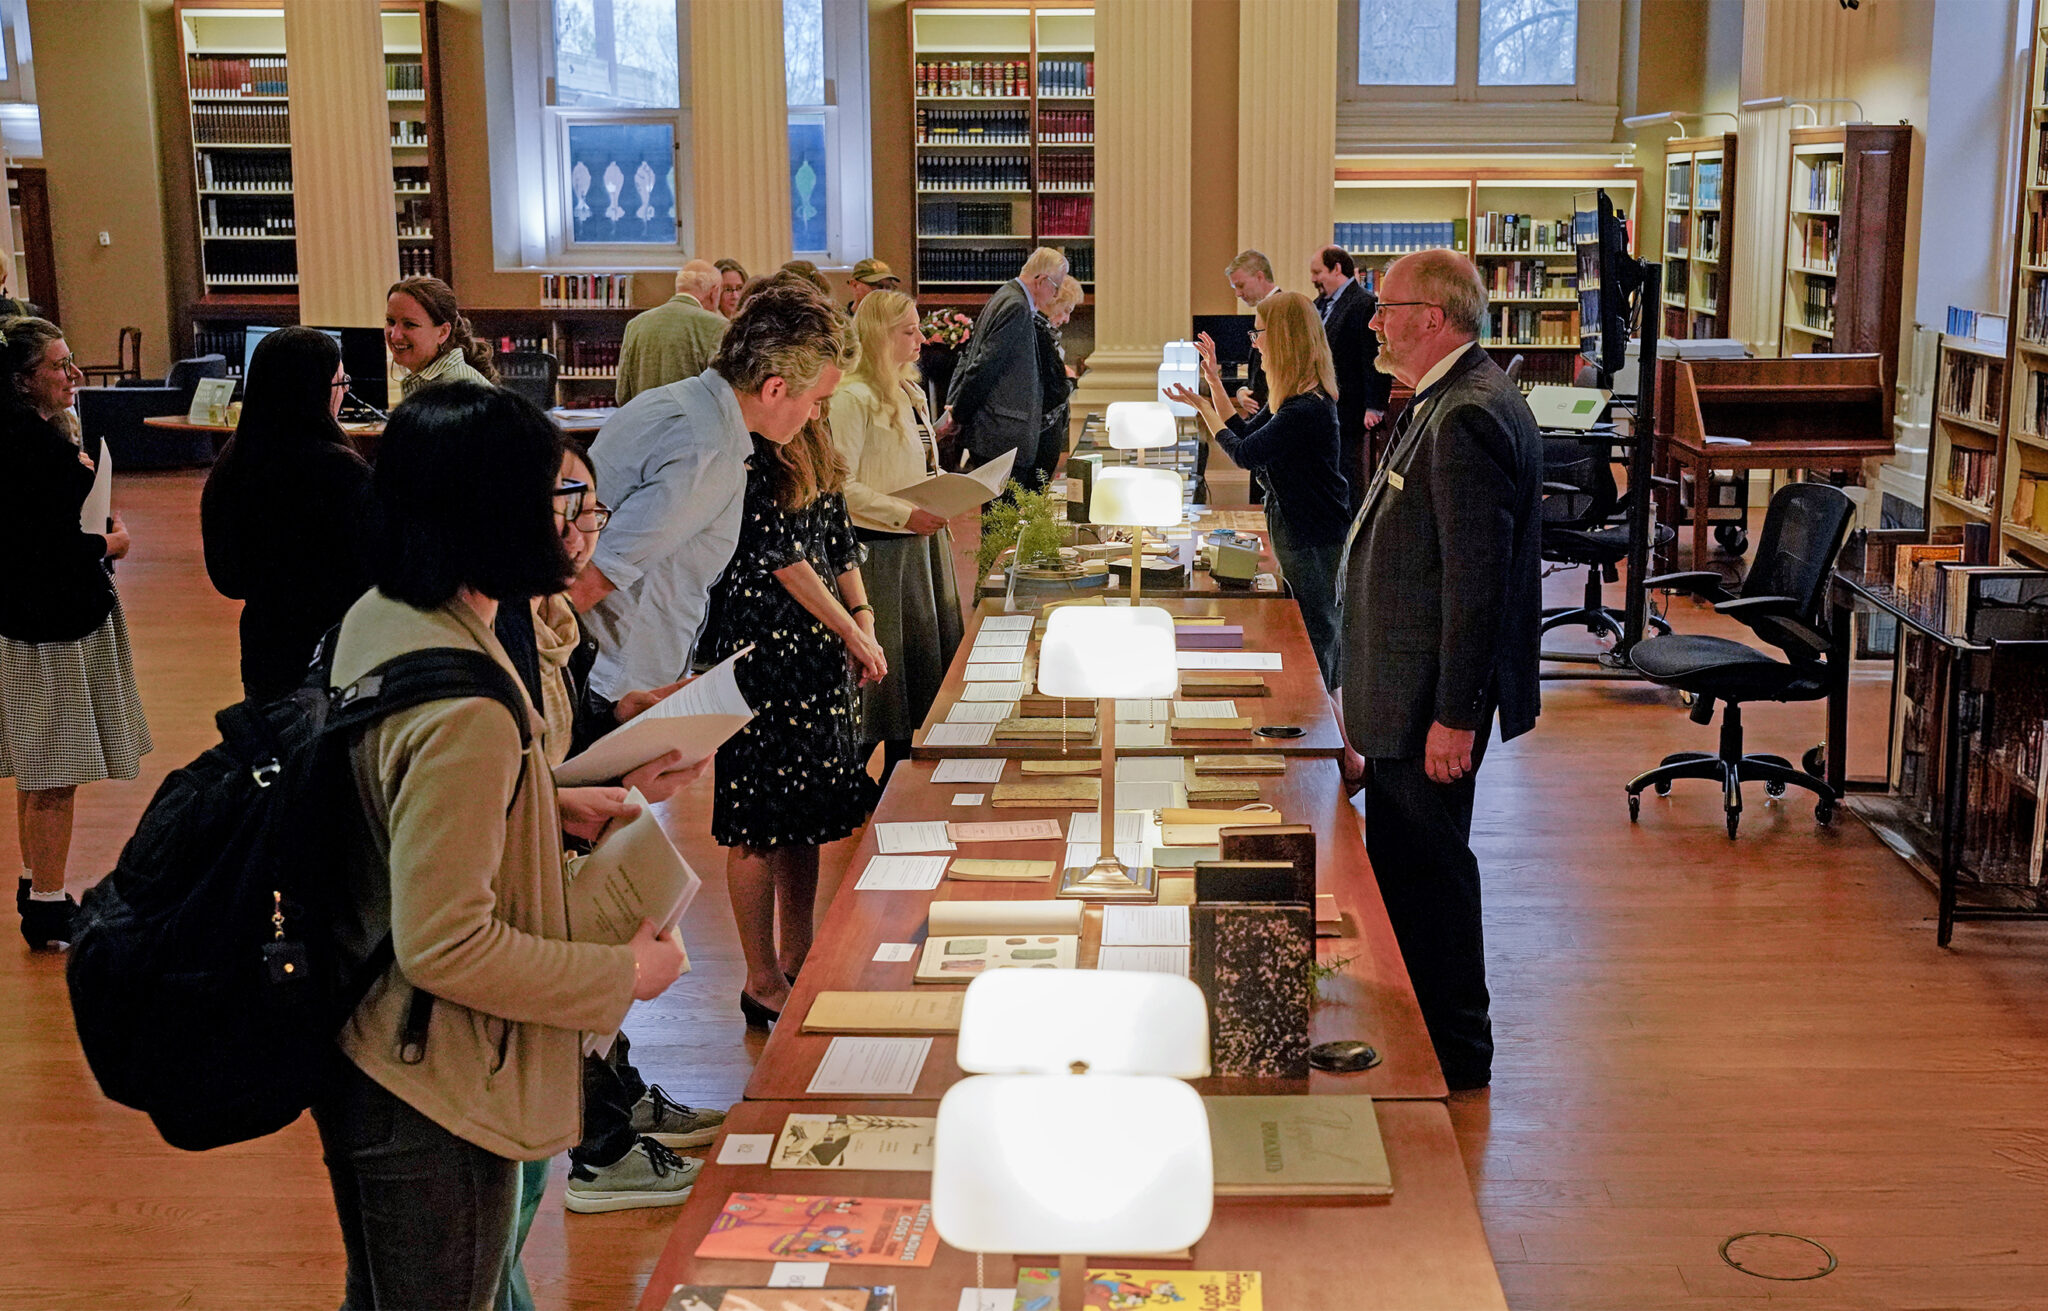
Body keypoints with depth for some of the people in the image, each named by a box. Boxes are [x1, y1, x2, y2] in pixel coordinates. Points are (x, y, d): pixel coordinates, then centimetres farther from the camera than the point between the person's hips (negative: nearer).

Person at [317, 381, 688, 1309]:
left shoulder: (375, 619, -4)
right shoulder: (465, 710, -33)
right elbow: (446, 946, -28)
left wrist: (550, 807, 8)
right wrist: (625, 975, -17)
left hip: (357, 1049, 9)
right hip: (430, 1099, -9)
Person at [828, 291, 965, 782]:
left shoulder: (909, 391, 13)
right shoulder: (854, 398, -14)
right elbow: (843, 485, -19)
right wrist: (906, 514, -23)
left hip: (923, 540, 9)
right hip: (882, 548, -9)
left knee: (932, 650, 11)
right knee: (888, 660, -2)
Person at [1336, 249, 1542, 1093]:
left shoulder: (1469, 418, -22)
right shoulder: (1440, 404, 12)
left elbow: (1477, 581, -25)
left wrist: (1455, 714, -24)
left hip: (1431, 698, -10)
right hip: (1404, 691, 11)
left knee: (1427, 866, 1)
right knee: (1401, 862, 19)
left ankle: (1453, 1056, 15)